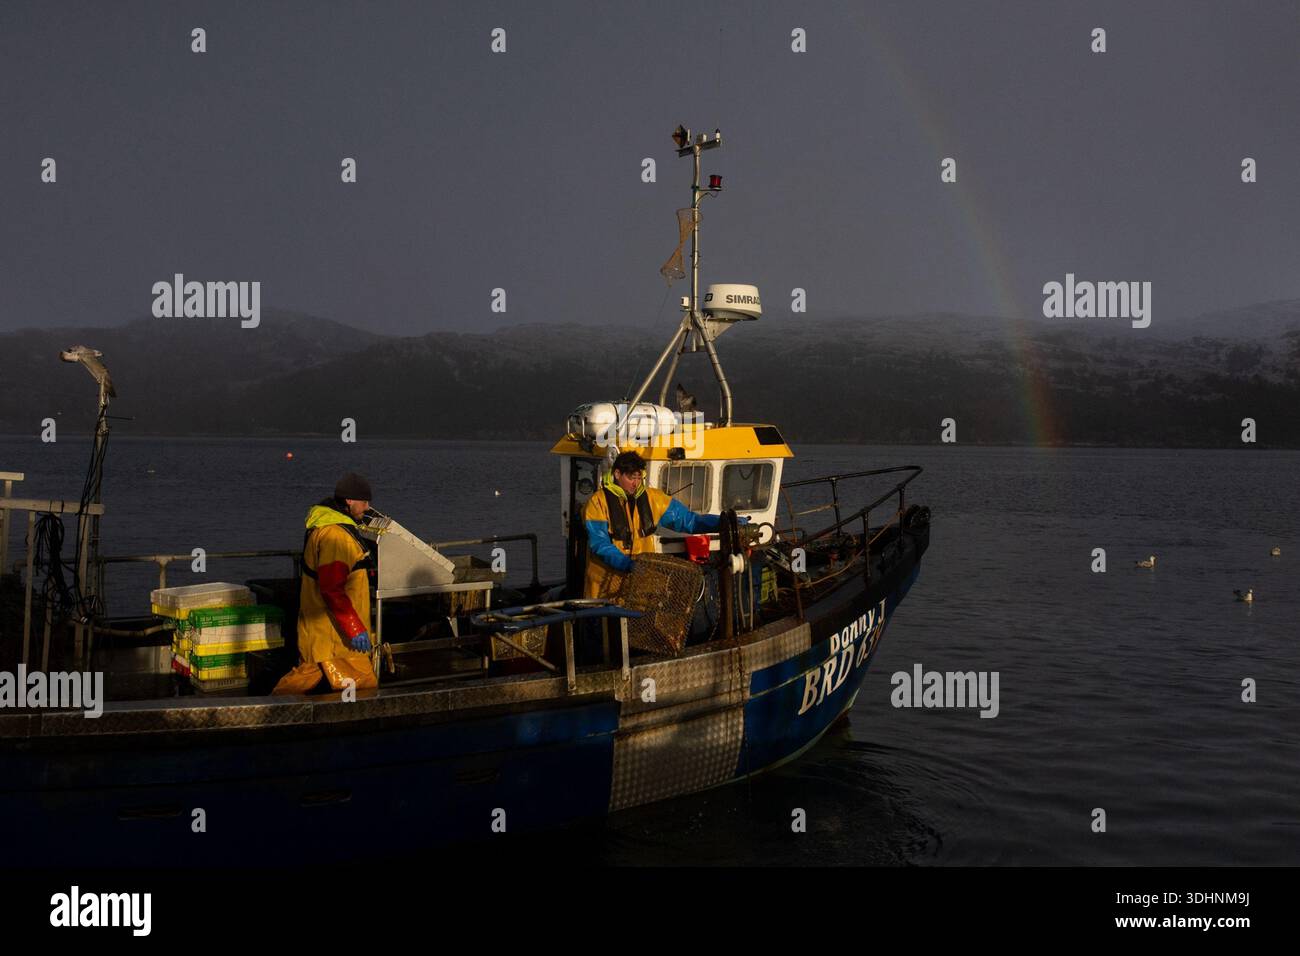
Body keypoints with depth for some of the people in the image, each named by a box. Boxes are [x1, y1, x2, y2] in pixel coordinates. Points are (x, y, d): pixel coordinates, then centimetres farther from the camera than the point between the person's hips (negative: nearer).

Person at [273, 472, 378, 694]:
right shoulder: (335, 534, -22)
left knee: (308, 672, 21)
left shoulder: (322, 523, 12)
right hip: (334, 632, -11)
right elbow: (332, 589, -27)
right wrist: (355, 629, -26)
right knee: (364, 686, -4)